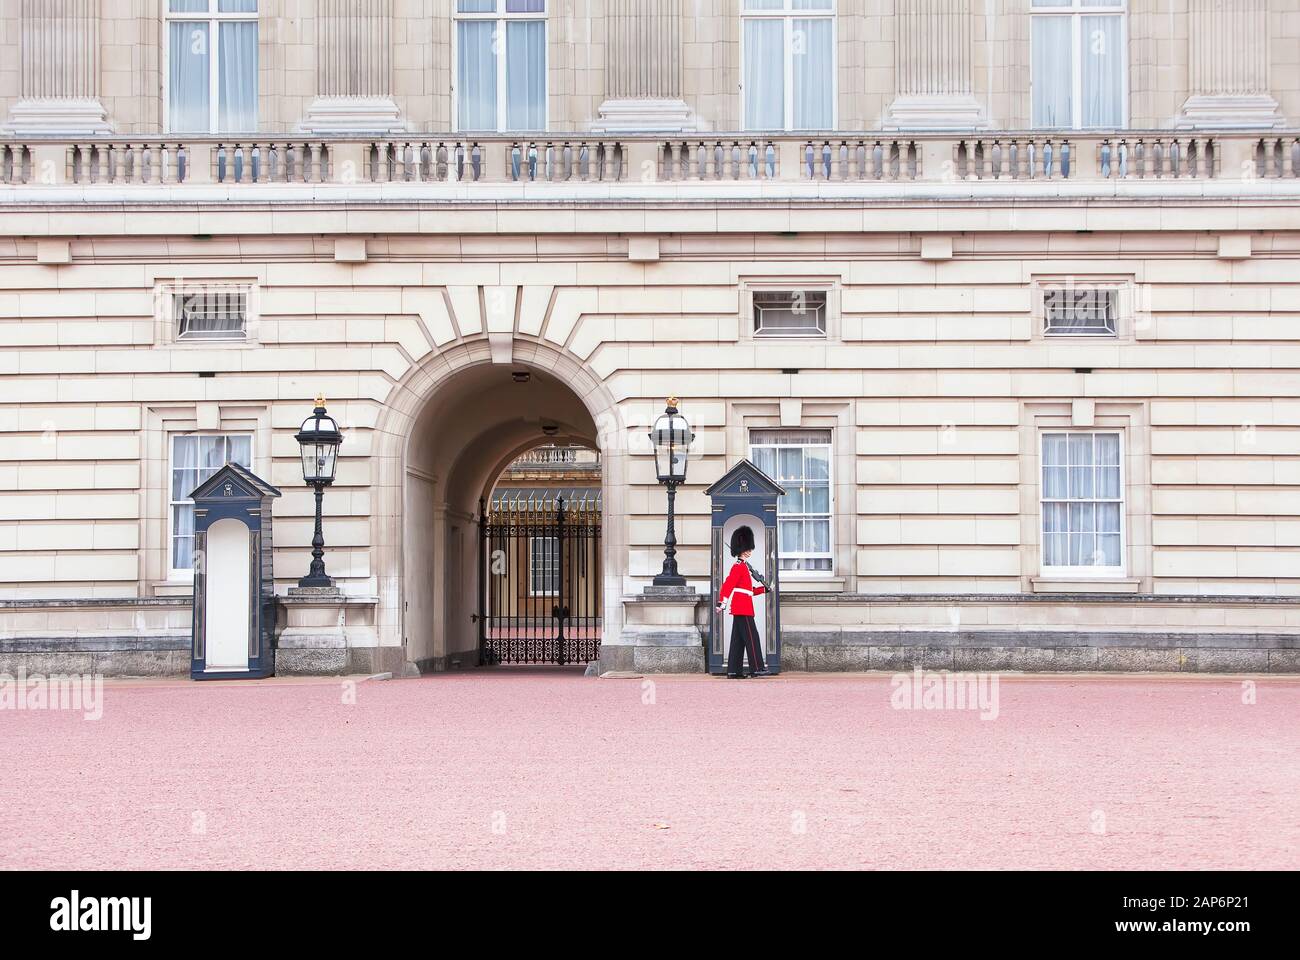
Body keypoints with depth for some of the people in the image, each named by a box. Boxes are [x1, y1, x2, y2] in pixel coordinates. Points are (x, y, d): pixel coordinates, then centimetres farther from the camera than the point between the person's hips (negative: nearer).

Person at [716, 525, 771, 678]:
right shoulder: (739, 566, -11)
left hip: (740, 608, 10)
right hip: (743, 608, -10)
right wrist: (722, 601, -30)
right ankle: (757, 668, -7)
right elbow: (728, 584, -22)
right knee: (752, 638, -8)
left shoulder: (743, 566, 20)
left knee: (738, 640, 7)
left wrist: (764, 589, 17)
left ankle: (734, 671, 6)